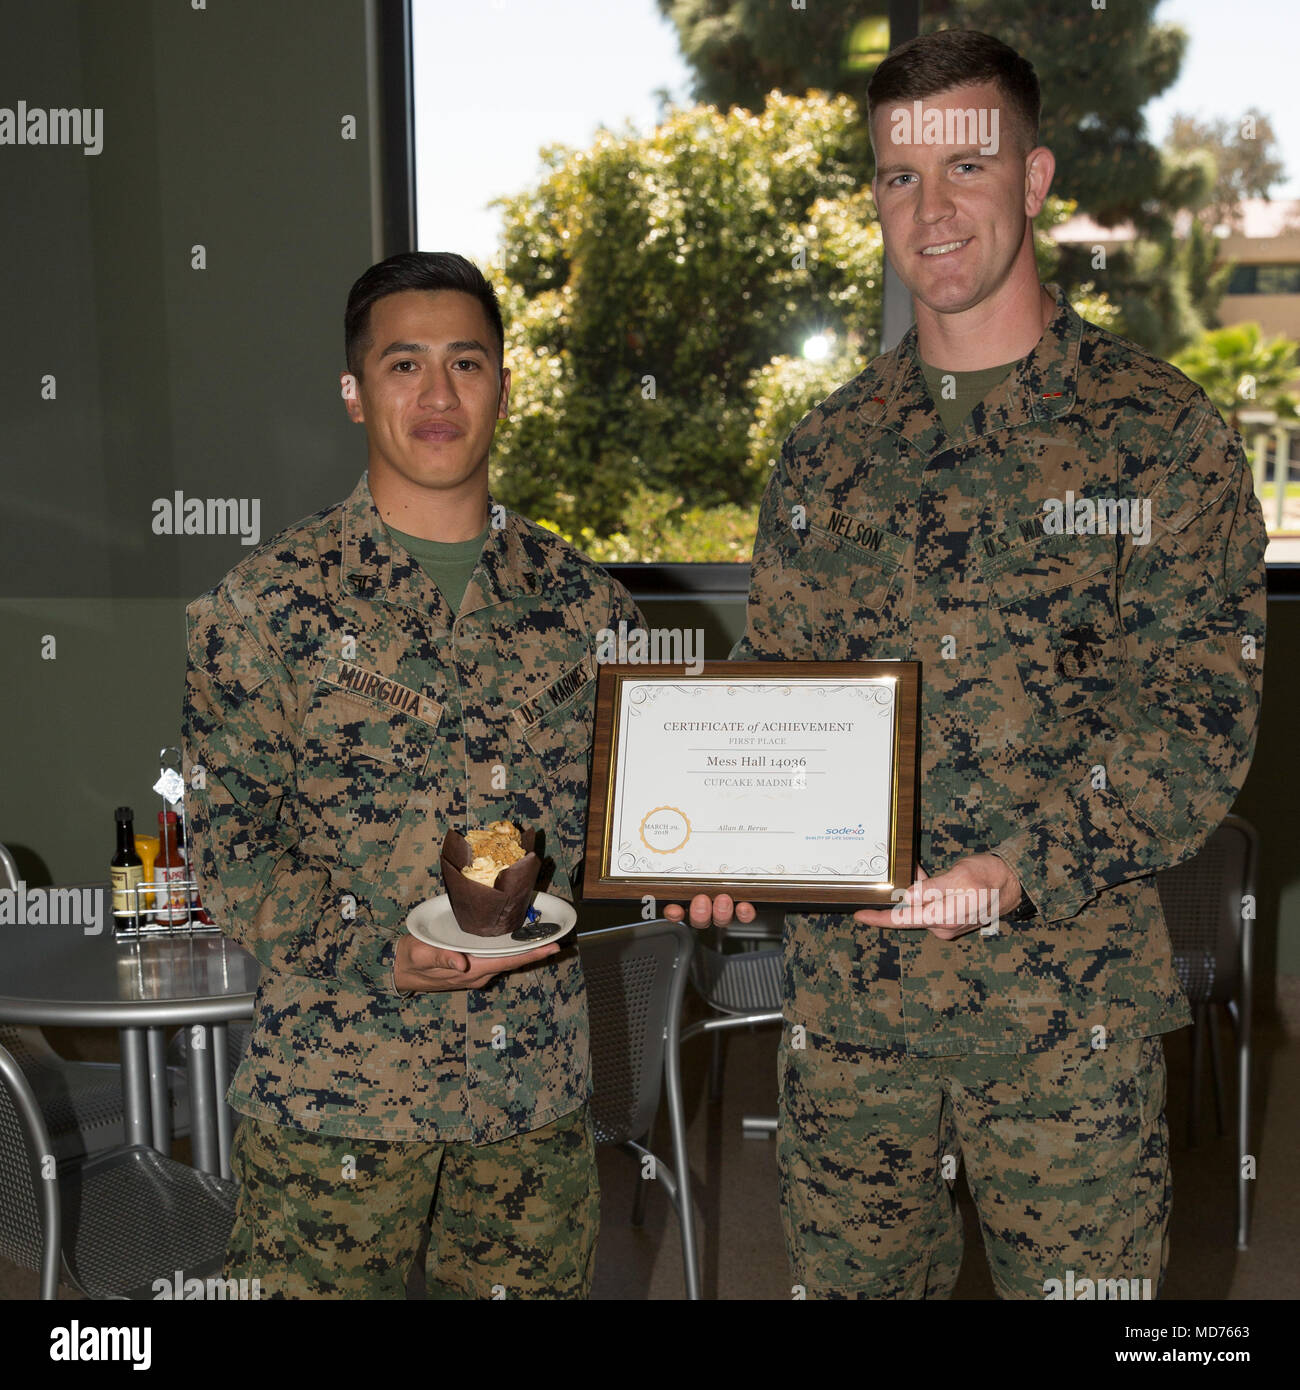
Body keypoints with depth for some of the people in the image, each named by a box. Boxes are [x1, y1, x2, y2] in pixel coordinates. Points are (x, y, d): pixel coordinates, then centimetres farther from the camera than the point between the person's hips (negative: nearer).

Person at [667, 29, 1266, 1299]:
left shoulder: (1158, 432, -3)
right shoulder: (826, 448, 9)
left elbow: (1200, 716, -8)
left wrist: (1018, 870, -21)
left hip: (1067, 1000, -3)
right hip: (842, 986, 3)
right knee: (846, 1278, 14)